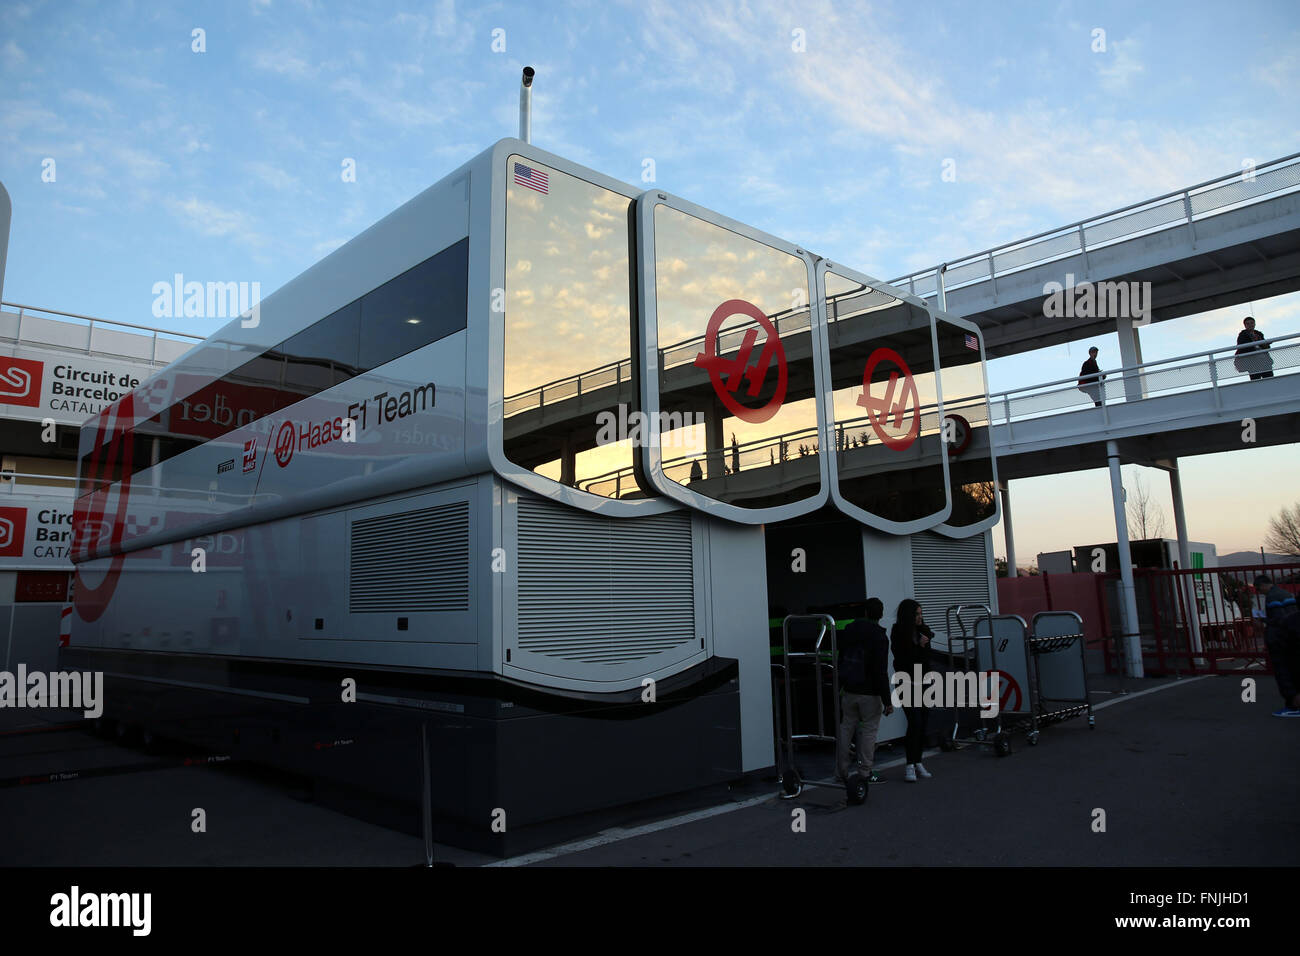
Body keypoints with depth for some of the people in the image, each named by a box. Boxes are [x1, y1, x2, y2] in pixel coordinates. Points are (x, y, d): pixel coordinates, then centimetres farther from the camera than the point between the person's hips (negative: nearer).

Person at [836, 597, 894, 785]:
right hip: (869, 693, -5)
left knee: (845, 728, 11)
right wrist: (887, 701, -15)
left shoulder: (848, 630, 6)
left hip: (848, 690, 5)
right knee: (869, 730, 4)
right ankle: (865, 773, 7)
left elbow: (839, 661, 12)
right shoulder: (879, 638, -13)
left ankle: (841, 772, 15)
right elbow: (881, 672, -18)